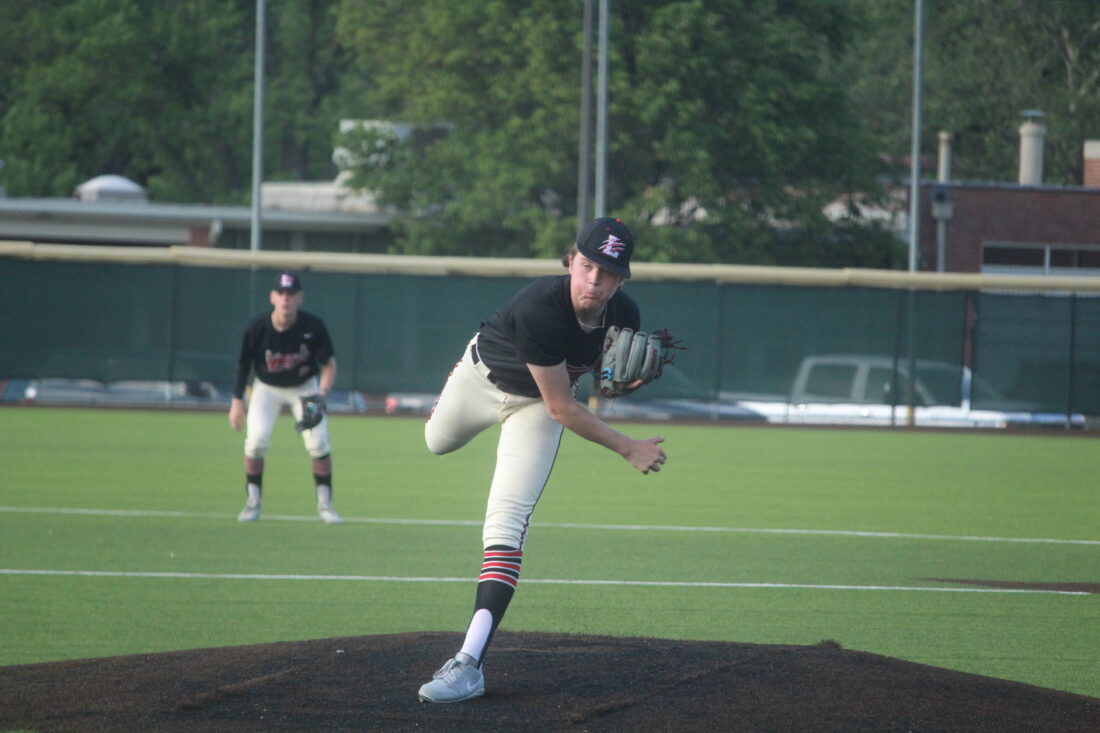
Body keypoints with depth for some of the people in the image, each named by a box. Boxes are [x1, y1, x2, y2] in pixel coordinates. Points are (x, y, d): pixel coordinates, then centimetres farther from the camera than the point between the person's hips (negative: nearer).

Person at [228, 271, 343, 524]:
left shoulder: (313, 327, -23)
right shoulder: (256, 328, -22)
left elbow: (329, 363, -12)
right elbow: (243, 365, -7)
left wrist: (322, 392, -28)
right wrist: (237, 401, -5)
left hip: (305, 388, 0)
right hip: (267, 389, 0)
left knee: (318, 441, -12)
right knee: (256, 438, -18)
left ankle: (325, 503, 4)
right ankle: (253, 500, -1)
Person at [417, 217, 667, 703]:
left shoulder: (624, 316, -27)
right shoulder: (540, 307, -41)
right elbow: (561, 408, -33)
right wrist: (627, 449, -30)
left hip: (533, 407, 1)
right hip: (482, 376, -1)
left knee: (507, 519, -15)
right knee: (437, 444, 30)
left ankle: (469, 663, -22)